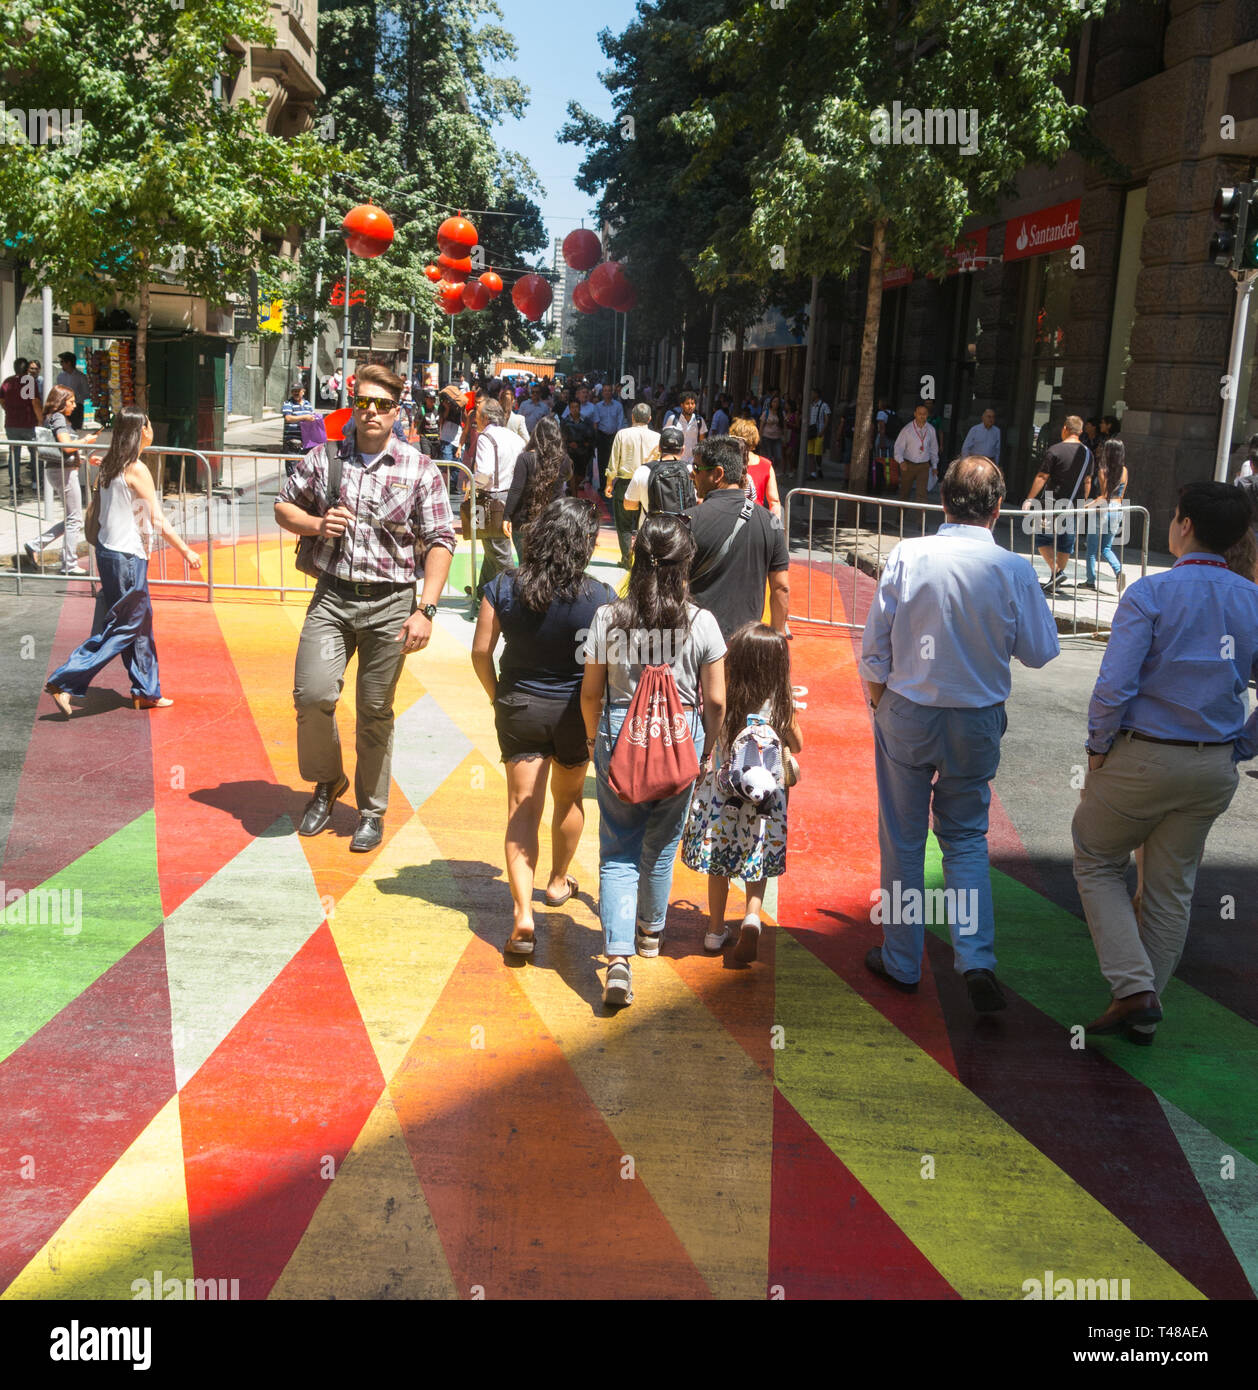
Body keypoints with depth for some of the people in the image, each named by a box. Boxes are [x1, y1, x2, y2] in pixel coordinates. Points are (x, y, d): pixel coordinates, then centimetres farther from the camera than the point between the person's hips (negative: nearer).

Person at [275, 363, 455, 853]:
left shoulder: (420, 470, -1)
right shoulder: (323, 458, 6)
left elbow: (440, 542, -3)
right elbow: (284, 505, 17)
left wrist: (425, 610, -12)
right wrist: (316, 524, -6)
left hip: (390, 604, -2)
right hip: (331, 597, 2)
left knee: (376, 712, 5)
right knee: (312, 693, -11)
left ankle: (371, 810, 22)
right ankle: (327, 780, 18)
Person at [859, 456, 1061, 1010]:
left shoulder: (907, 556, -13)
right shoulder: (1013, 569, -13)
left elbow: (875, 646, -8)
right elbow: (1039, 651, -3)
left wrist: (878, 702, 9)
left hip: (906, 714, -1)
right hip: (977, 722, 1)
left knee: (902, 838, 13)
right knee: (966, 837, 17)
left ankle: (901, 960, 25)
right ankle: (977, 959, 4)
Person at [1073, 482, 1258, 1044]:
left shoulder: (1150, 593, -15)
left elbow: (1114, 686, -21)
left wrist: (1099, 748, -8)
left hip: (1141, 759, -5)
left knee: (1097, 865, 15)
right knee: (1172, 888, 15)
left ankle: (1133, 987, 1)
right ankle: (1144, 1014, 24)